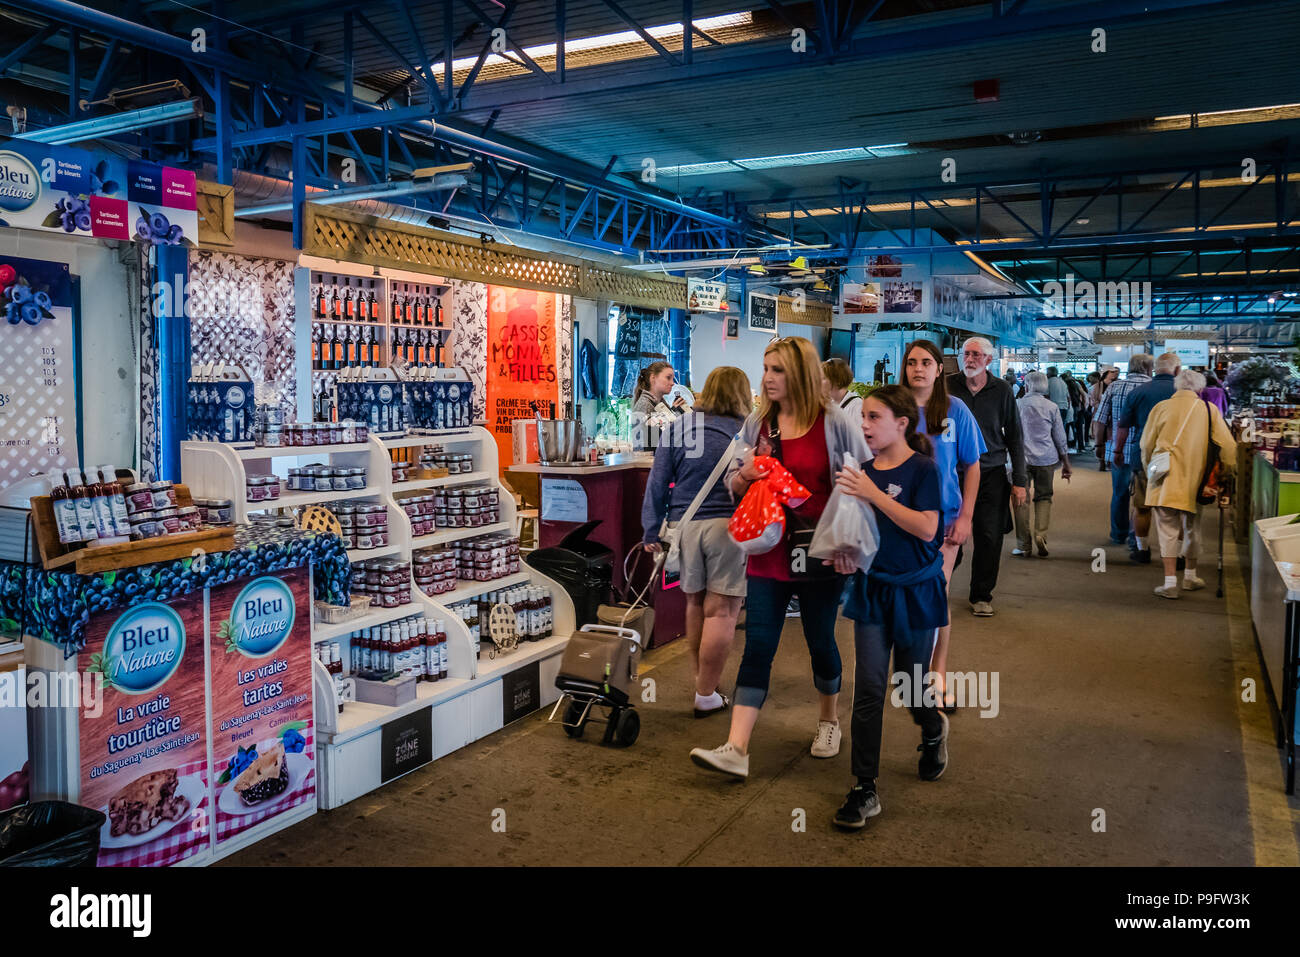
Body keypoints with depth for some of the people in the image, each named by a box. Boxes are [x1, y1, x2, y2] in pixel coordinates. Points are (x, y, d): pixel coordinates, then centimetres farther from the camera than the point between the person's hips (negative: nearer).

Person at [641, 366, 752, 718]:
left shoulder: (677, 427, 6)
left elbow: (658, 481, 5)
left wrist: (651, 531, 9)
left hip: (685, 526, 4)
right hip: (730, 526, -3)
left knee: (694, 603, 18)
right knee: (721, 611, 2)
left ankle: (700, 680, 31)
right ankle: (706, 695, 6)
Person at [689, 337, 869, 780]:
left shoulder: (837, 424, -5)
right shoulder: (757, 423, 7)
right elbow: (734, 486, 15)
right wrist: (744, 475, -9)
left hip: (820, 556, -3)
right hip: (768, 555, 3)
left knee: (820, 641, 13)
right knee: (757, 647, -1)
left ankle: (829, 720, 38)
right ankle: (736, 749, -2)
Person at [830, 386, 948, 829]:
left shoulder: (921, 468, -12)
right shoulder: (864, 468, 2)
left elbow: (927, 528, -23)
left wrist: (873, 494, -26)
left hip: (915, 590, -3)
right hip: (871, 588, 4)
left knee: (910, 684, 12)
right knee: (868, 689, 0)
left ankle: (934, 729, 48)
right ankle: (864, 790, 6)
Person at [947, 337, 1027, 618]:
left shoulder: (1001, 391, 4)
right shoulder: (947, 386, 1)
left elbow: (1014, 437, 8)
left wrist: (1020, 480, 4)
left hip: (991, 473, 1)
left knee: (989, 537, 1)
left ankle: (981, 596, 16)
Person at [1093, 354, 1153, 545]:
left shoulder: (1115, 387, -1)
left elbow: (1100, 420, 0)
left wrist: (1100, 444, 10)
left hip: (1119, 450, 1)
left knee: (1120, 493, 13)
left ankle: (1119, 534, 23)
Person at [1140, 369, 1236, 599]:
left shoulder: (1161, 407, -1)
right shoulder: (1209, 409, 0)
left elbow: (1147, 445, 5)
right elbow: (1228, 446, -2)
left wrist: (1149, 472, 18)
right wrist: (1227, 471, 12)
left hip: (1165, 480, -1)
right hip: (1194, 480, 2)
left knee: (1168, 530, 2)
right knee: (1192, 529, 19)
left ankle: (1170, 583, -2)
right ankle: (1190, 576, 33)